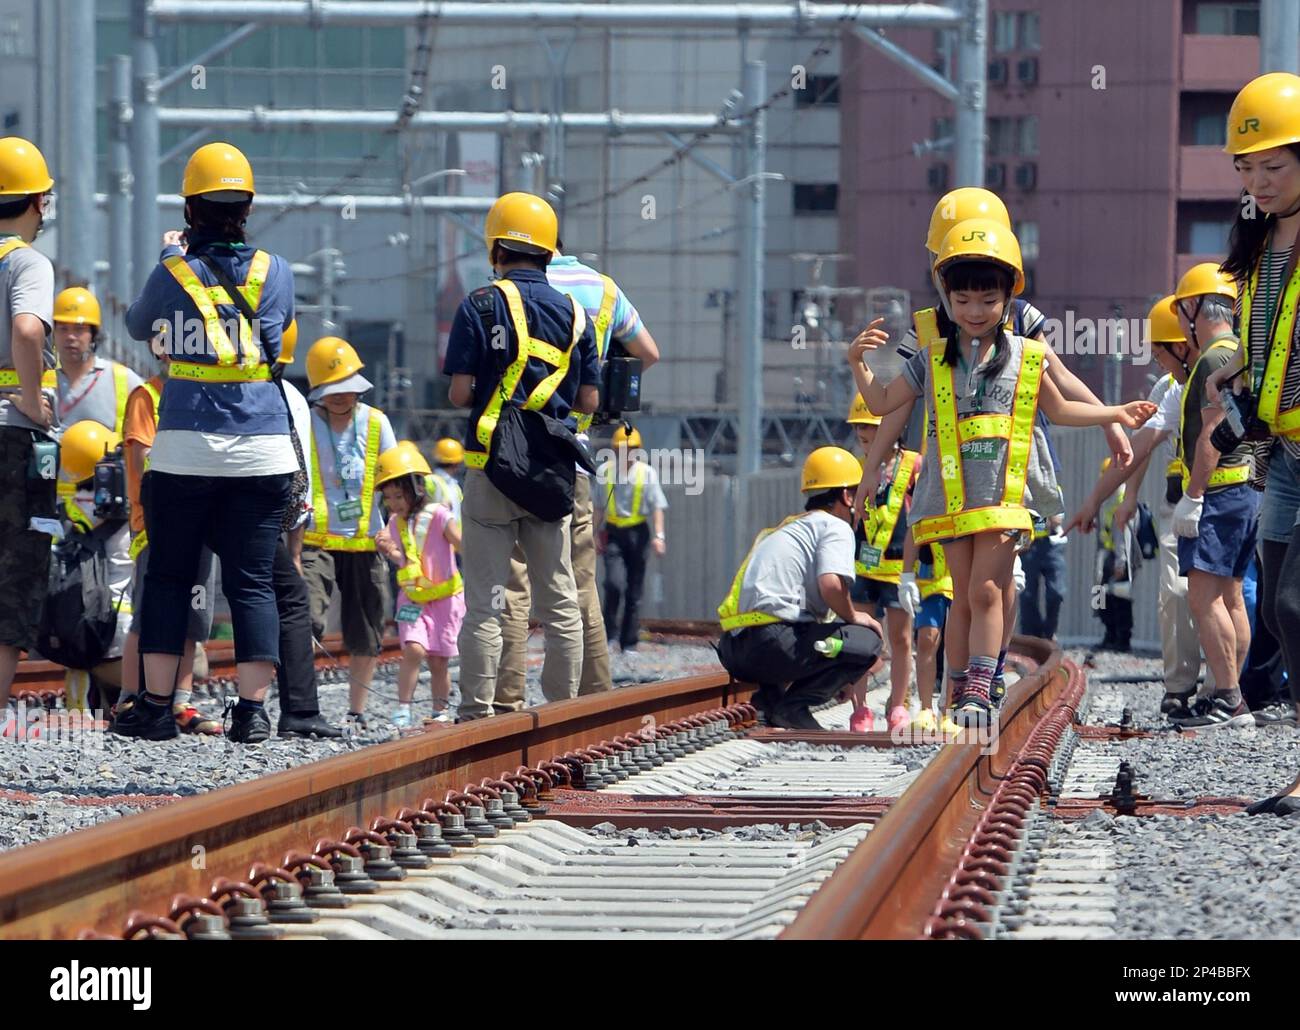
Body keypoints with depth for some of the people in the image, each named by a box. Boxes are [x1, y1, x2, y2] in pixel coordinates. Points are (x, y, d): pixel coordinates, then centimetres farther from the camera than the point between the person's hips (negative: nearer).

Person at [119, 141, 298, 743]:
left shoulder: (173, 272, -2)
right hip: (261, 449, 1)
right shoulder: (273, 271, 2)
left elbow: (138, 326, 18)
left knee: (168, 576, 8)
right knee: (252, 581, 3)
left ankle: (156, 707, 6)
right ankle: (252, 710, -3)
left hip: (184, 449, -1)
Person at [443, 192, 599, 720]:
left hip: (493, 470, -3)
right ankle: (562, 709, 11)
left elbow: (460, 392, -9)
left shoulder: (481, 306, -5)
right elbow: (589, 400, 6)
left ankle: (478, 710, -3)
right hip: (554, 472, 3)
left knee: (485, 600, -1)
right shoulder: (573, 312, 7)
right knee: (559, 601, 9)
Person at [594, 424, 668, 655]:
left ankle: (629, 642, 9)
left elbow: (657, 506, -1)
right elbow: (599, 506, 13)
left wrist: (658, 535, -10)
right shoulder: (604, 471, 4)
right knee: (614, 583, -17)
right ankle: (609, 633, -3)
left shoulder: (647, 472, -1)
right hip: (613, 532, 0)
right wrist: (597, 534, 11)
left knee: (634, 590, 3)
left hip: (637, 532, 0)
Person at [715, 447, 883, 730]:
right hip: (771, 641, -8)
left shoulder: (786, 529, 30)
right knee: (868, 640, 1)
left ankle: (770, 696, 9)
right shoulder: (835, 527, 2)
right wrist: (852, 617, 4)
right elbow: (831, 585, -18)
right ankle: (794, 706, -9)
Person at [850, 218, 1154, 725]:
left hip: (1002, 497, -1)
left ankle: (978, 692, -14)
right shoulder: (931, 359, 5)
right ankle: (958, 692, 13)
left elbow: (1059, 409, 20)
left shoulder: (1025, 357, 5)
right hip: (948, 497, 1)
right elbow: (883, 404, 13)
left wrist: (1116, 414, 14)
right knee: (963, 597, 5)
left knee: (986, 591, -10)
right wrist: (859, 365, -2)